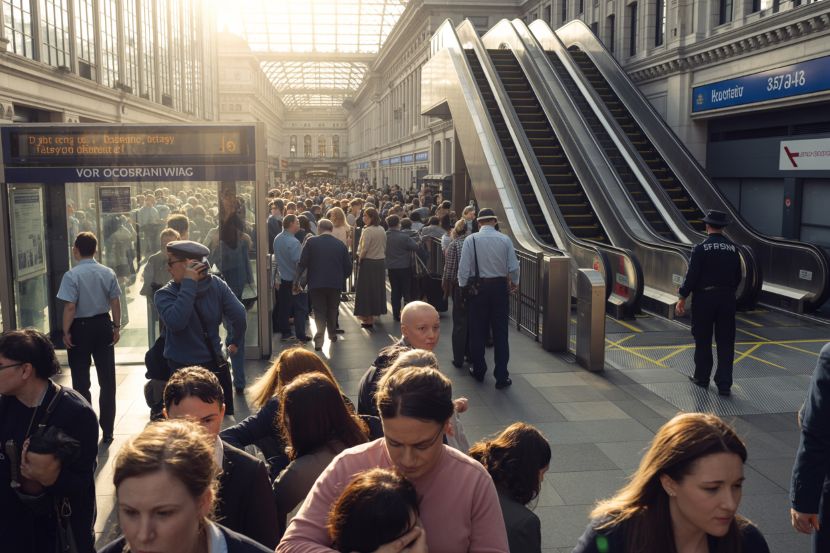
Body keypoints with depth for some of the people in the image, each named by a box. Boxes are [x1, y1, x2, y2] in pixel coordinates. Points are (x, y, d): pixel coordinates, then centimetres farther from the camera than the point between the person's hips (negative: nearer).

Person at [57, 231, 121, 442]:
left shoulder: (72, 275, -14)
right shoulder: (108, 273, -2)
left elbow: (70, 307, -16)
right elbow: (115, 302, 0)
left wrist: (66, 332, -7)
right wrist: (117, 326, 10)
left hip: (81, 328, -3)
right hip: (103, 325, 4)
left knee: (81, 381, 9)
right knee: (107, 379, 10)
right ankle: (107, 431, 15)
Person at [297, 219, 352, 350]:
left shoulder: (311, 242, -6)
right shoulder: (341, 245, -1)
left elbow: (302, 263, -9)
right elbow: (348, 267, 0)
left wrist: (297, 281, -1)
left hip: (316, 283, -2)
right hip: (335, 284, 2)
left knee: (319, 311, 5)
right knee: (332, 310, 21)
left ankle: (319, 339, -11)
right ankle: (332, 334, 36)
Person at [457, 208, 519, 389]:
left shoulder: (470, 240, -7)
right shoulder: (505, 240, -4)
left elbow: (464, 268, -7)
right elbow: (514, 267, -3)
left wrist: (463, 287, 7)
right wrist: (514, 283, 16)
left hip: (478, 288, -1)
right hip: (500, 287, 1)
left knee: (478, 331, 12)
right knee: (500, 333, 5)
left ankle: (478, 371, 24)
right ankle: (501, 377, 6)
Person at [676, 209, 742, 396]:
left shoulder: (701, 248, -11)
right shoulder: (733, 248, 2)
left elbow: (692, 276, -13)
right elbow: (738, 277, 9)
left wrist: (682, 298, -5)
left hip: (704, 298, -3)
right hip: (727, 299, 3)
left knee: (703, 340, 11)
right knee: (726, 342, 5)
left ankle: (702, 377, 22)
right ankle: (724, 384, 4)